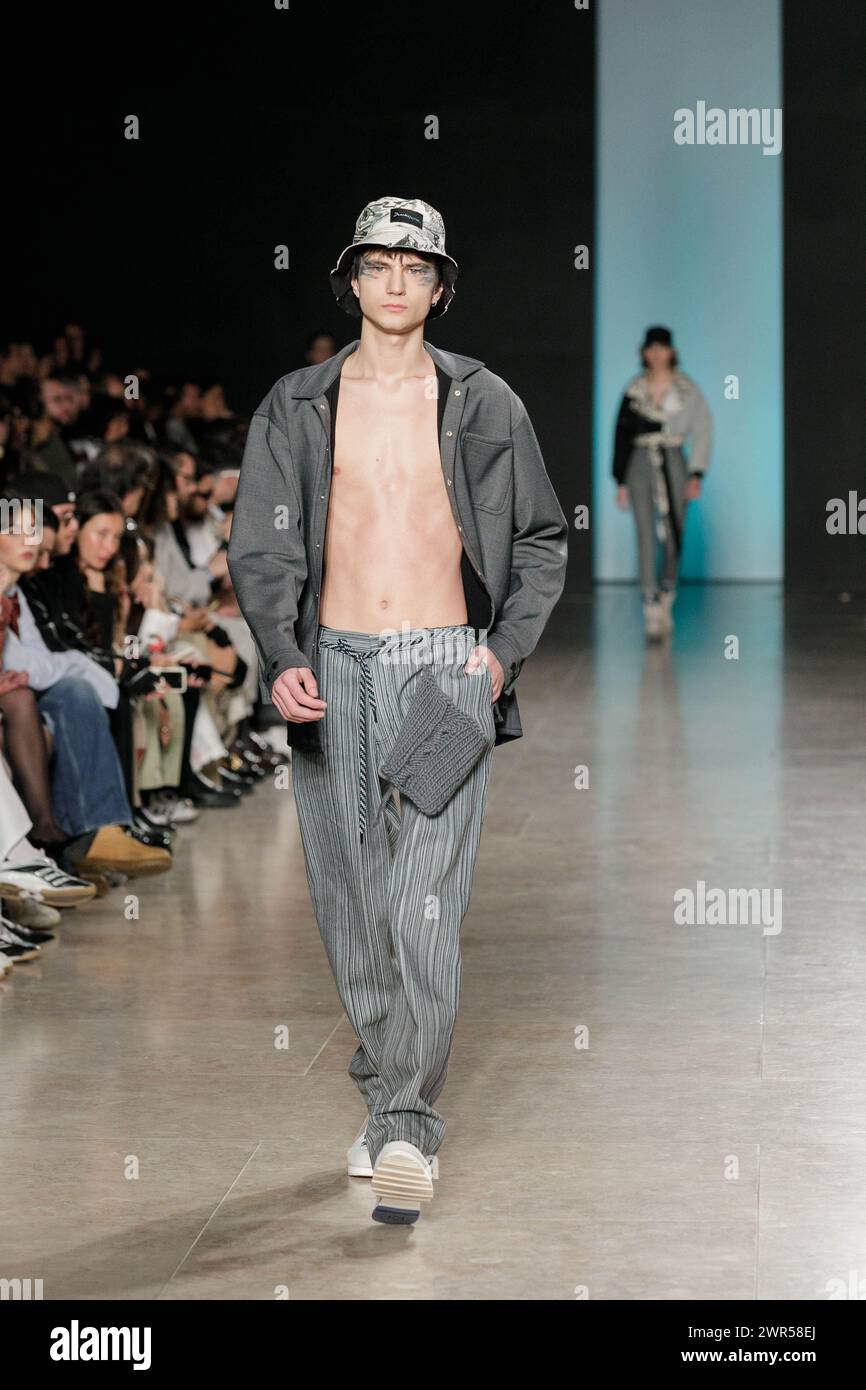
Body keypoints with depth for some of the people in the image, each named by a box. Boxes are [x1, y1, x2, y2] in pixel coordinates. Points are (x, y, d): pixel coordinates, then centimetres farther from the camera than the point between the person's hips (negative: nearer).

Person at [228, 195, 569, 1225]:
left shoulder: (483, 404, 7)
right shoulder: (296, 406, 9)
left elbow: (541, 541, 14)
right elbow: (261, 547, 5)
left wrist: (508, 647, -1)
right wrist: (281, 658, -11)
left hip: (445, 668, -2)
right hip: (333, 671, 2)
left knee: (425, 908, -11)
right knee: (352, 907, 7)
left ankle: (407, 1132, -9)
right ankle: (386, 1100, 22)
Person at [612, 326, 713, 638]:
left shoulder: (686, 389, 0)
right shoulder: (634, 390, 4)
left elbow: (703, 431, 1)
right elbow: (622, 436, 9)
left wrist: (696, 474, -7)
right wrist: (620, 481, 6)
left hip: (673, 463, 0)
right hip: (640, 464, 0)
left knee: (673, 539, 5)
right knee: (646, 538, -10)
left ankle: (666, 596, 31)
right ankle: (651, 613, -14)